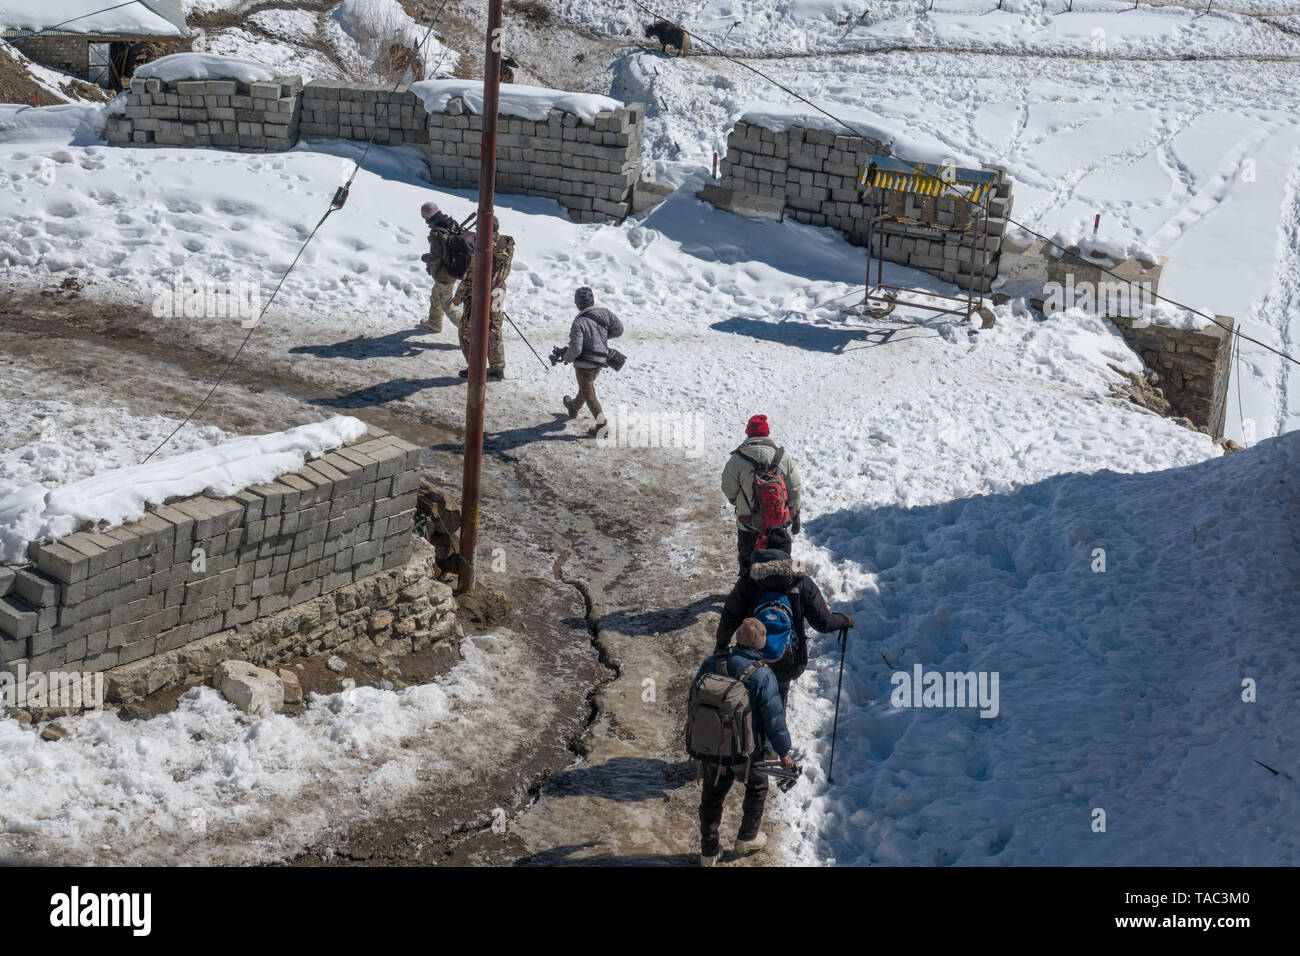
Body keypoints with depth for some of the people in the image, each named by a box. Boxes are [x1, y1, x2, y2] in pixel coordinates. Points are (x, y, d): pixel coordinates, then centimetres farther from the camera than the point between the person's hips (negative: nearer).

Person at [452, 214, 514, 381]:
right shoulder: (507, 245, -4)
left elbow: (470, 278, -20)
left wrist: (457, 298, -10)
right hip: (498, 295, 7)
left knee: (468, 332, 10)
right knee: (494, 333, 19)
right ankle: (498, 369, 23)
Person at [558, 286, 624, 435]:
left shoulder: (579, 322, -26)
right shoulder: (604, 313, -10)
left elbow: (575, 348, -29)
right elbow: (618, 329, -1)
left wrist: (566, 357, -9)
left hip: (585, 363, -7)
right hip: (601, 361, 7)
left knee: (589, 394, 9)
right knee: (587, 386, 29)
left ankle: (602, 425, 3)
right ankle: (574, 407, 54)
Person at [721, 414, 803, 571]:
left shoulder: (737, 460, -15)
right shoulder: (783, 457, -7)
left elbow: (729, 490, -7)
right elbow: (796, 490, -1)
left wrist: (736, 502, 16)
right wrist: (795, 515, 12)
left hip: (748, 522, -2)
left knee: (747, 561, 15)